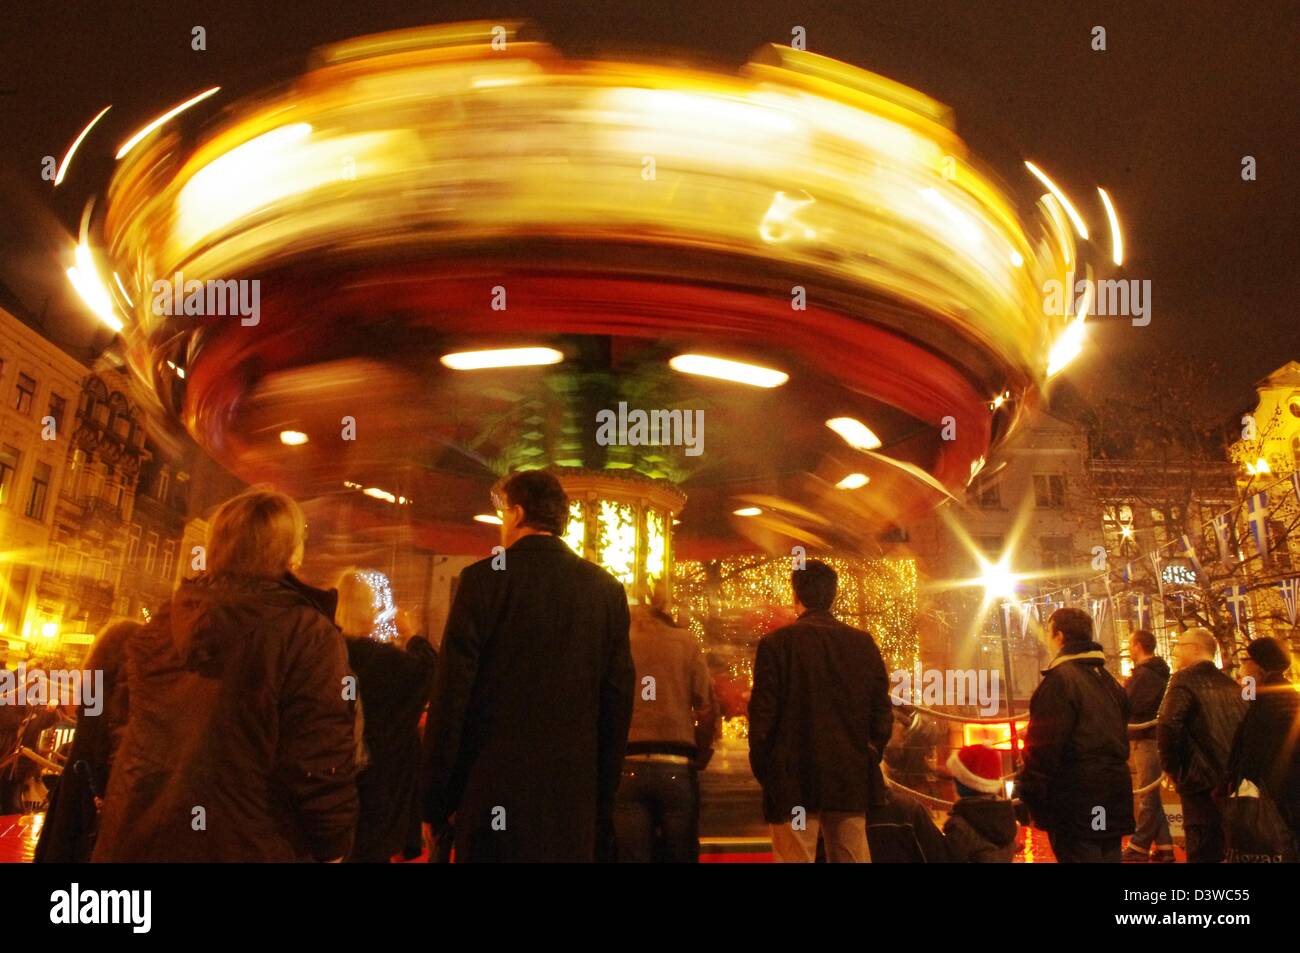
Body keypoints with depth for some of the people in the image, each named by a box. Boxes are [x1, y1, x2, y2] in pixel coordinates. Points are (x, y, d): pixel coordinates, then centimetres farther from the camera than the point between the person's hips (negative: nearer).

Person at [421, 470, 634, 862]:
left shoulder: (484, 578, -7)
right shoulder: (607, 588, 3)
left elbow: (451, 694, -8)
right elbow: (619, 700, 5)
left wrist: (435, 801, 0)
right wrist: (603, 799, 14)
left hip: (494, 790, -3)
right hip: (575, 796, 4)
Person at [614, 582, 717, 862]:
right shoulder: (685, 641, 6)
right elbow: (707, 709, 0)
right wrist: (698, 760, 11)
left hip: (626, 767, 0)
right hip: (676, 768, 0)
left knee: (631, 856, 5)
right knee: (681, 856, 12)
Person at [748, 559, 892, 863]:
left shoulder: (777, 642, -8)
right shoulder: (864, 644, 4)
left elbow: (763, 713, -8)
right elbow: (882, 712, 6)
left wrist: (762, 770, 3)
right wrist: (868, 762, 16)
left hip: (794, 780, -4)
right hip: (850, 781, 4)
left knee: (795, 857, 2)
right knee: (853, 857, 12)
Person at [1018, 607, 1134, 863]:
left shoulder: (1060, 679, -15)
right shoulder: (1107, 679, 14)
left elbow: (1043, 747, -20)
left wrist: (1027, 798, -13)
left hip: (1076, 804, -9)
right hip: (1112, 802, 9)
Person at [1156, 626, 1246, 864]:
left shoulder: (1184, 679, -10)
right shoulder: (1231, 684, 11)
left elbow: (1169, 726, -21)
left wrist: (1172, 769, -7)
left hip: (1203, 782, -7)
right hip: (1236, 780, 7)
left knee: (1204, 852, -2)